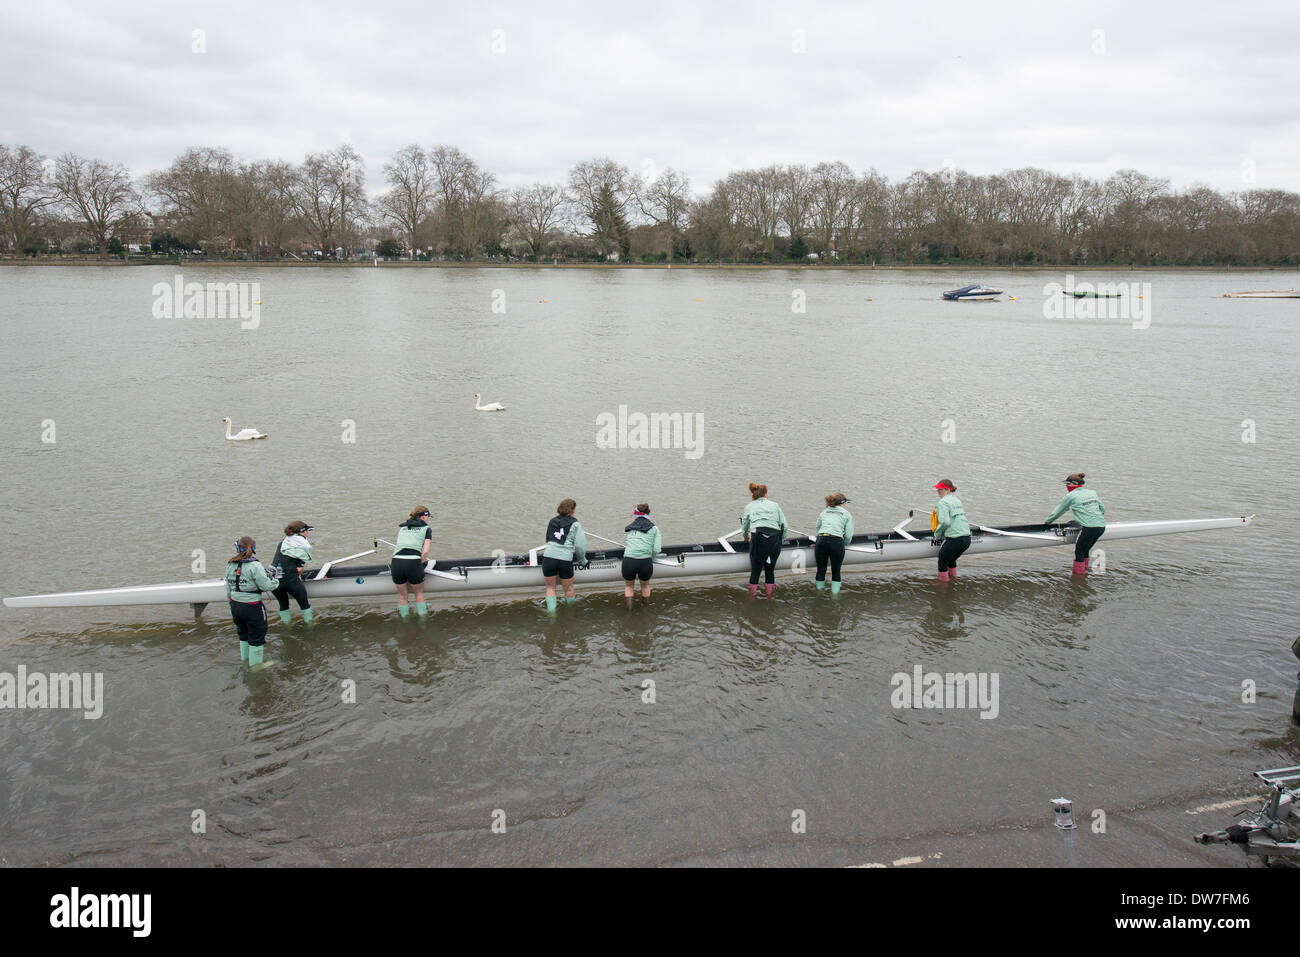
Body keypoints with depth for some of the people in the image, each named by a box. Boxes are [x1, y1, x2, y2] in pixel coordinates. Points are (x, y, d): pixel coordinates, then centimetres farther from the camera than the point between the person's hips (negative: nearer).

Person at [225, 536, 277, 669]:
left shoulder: (230, 565, 1)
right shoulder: (254, 566, -20)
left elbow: (228, 588, 9)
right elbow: (266, 586, -18)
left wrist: (232, 604, 20)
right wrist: (275, 582, 3)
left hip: (235, 604, 7)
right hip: (251, 606, -7)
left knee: (243, 633, 25)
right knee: (257, 635, 9)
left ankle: (245, 658, 39)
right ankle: (256, 663, 17)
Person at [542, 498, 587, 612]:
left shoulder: (552, 522, 15)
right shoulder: (575, 524, 2)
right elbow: (580, 546, -1)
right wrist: (582, 561, 13)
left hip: (548, 557, 3)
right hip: (565, 560, -3)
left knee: (550, 587, 17)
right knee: (568, 588, 16)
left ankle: (551, 610, 10)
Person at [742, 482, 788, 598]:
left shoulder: (749, 507, 20)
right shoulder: (774, 505, 21)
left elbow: (744, 527, 27)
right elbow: (784, 525, 14)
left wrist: (747, 537, 47)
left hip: (758, 536, -1)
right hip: (775, 538, 1)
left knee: (755, 568, 8)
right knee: (770, 569, 12)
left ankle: (752, 594, 12)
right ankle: (769, 594, 18)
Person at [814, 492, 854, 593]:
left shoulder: (823, 512, 23)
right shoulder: (847, 514, 13)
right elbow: (848, 536, 5)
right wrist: (844, 546, 20)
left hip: (821, 541, 3)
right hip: (837, 542, -3)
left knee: (820, 570, 13)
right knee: (836, 572, 8)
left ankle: (819, 592, 23)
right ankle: (834, 593, 6)